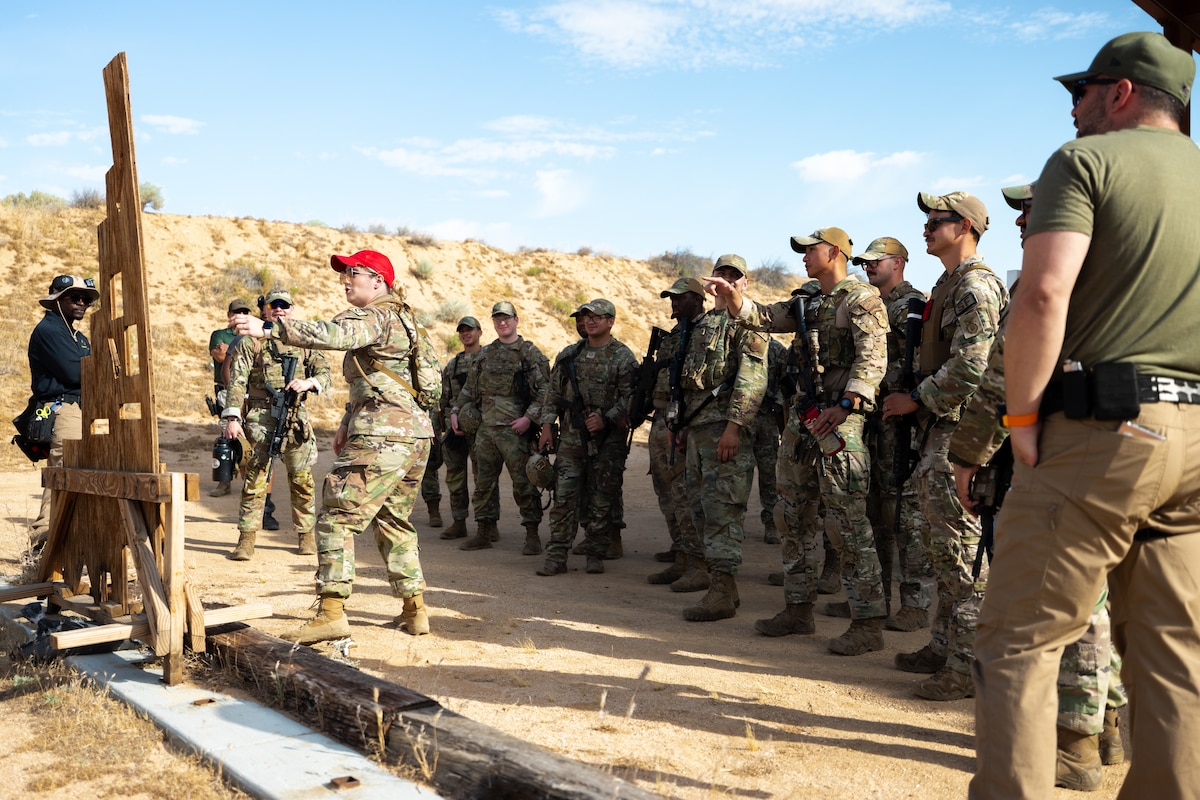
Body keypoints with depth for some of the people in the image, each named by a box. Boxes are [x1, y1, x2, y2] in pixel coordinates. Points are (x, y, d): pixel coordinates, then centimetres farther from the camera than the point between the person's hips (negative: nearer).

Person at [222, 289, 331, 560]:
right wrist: (232, 417, -12)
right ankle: (246, 539, -1)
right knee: (255, 477, -7)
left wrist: (308, 382, -12)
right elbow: (237, 381, -2)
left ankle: (306, 535, 18)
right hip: (261, 416, -2)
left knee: (302, 479, 6)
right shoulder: (251, 341, 4)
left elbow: (324, 373, 10)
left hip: (296, 417, 3)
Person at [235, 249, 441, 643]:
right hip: (416, 435, 10)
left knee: (337, 518, -7)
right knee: (393, 522, 19)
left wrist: (268, 329, -31)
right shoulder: (401, 318, 23)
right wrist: (348, 423, 25)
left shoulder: (375, 317, -7)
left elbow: (331, 334, -27)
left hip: (381, 437, -10)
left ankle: (332, 613, -10)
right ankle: (415, 610, 21)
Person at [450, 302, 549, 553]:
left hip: (515, 429, -6)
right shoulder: (485, 354, 15)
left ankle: (532, 535, 5)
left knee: (523, 483, -3)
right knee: (484, 482, 10)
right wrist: (455, 411, 11)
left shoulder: (530, 353, -2)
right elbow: (470, 389, 22)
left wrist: (529, 417, -17)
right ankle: (485, 531, 20)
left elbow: (544, 391, -8)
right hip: (485, 429, 6)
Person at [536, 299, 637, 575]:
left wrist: (606, 419, -17)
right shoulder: (569, 354, 12)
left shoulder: (623, 357, -1)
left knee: (601, 501, 4)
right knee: (564, 496, -1)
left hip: (607, 441, -3)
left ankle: (596, 555, 15)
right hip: (571, 438, 3)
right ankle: (556, 555, 3)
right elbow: (553, 392, 15)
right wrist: (547, 425, 7)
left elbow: (630, 397, -7)